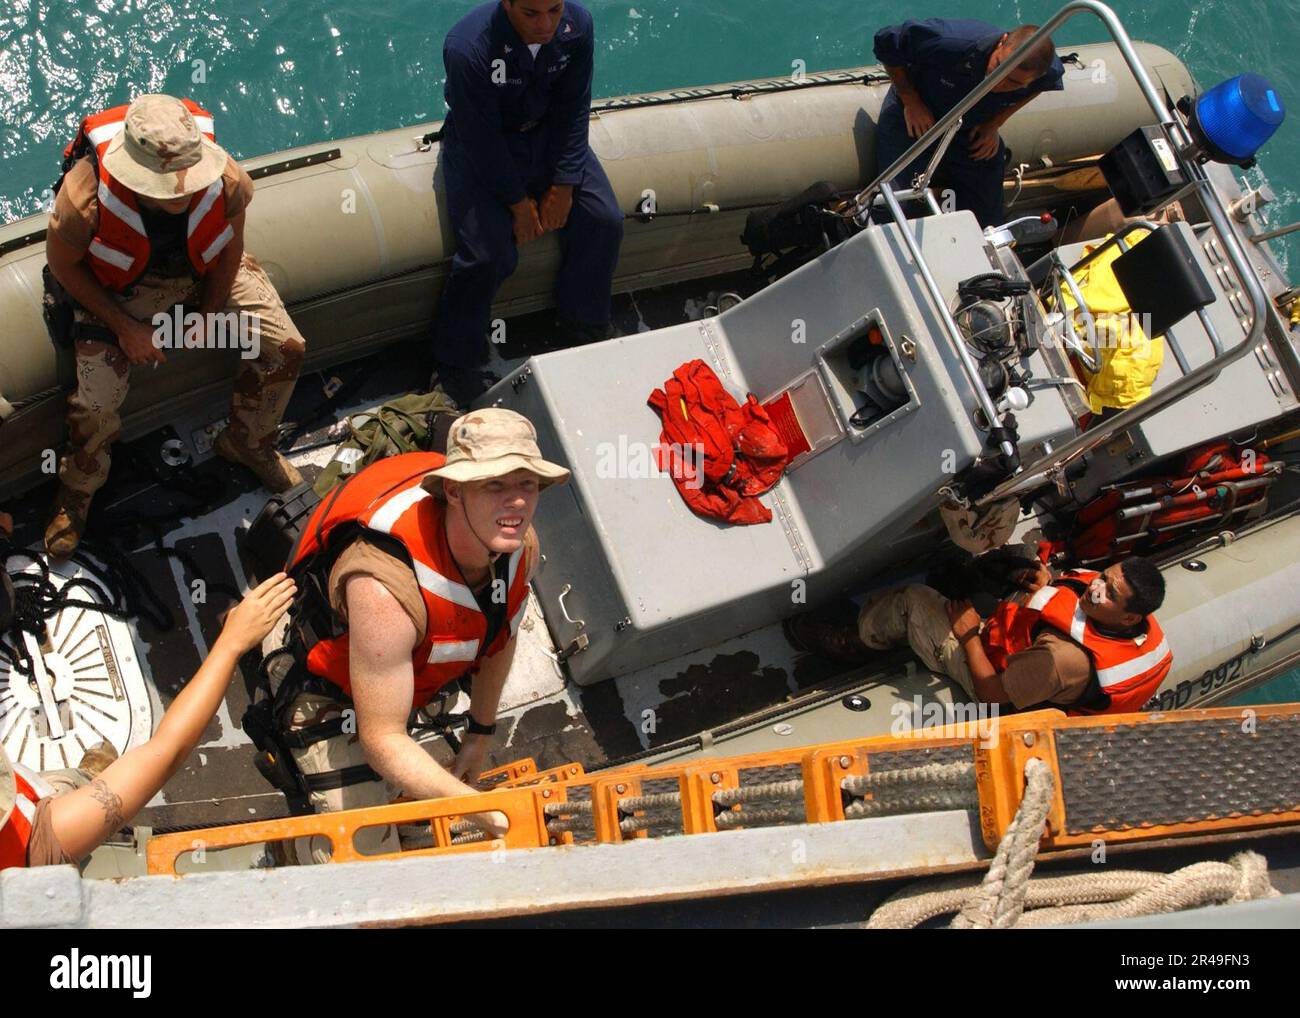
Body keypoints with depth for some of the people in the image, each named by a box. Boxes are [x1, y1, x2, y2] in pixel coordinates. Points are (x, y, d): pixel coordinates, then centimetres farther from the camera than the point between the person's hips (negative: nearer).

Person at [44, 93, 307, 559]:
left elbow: (230, 248, -7)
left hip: (207, 272, 3)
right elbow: (62, 264, -15)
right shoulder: (85, 196, -38)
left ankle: (247, 441, 23)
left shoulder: (225, 179, -32)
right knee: (95, 402, -14)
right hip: (119, 288, -2)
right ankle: (77, 490, 20)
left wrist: (209, 315, -4)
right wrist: (125, 328, -15)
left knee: (286, 349, -7)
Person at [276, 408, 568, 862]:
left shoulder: (521, 546, -21)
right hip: (332, 699, -6)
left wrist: (480, 734, 14)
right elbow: (382, 739, -37)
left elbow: (498, 635, 3)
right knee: (366, 859, -12)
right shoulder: (386, 585, -44)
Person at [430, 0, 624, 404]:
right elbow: (481, 137, -23)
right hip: (480, 145, -5)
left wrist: (563, 187, -11)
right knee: (488, 254, -21)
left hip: (548, 133, 5)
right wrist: (518, 202, -17)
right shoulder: (466, 48, -32)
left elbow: (573, 110, -8)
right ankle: (456, 367, -2)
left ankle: (585, 333, 12)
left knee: (604, 220, -10)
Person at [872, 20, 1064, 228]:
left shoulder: (1049, 73, -26)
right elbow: (886, 41, -24)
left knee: (986, 223, 3)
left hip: (971, 131, 4)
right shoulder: (952, 44, -39)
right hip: (914, 118, -3)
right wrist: (911, 102, -20)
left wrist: (994, 124, -8)